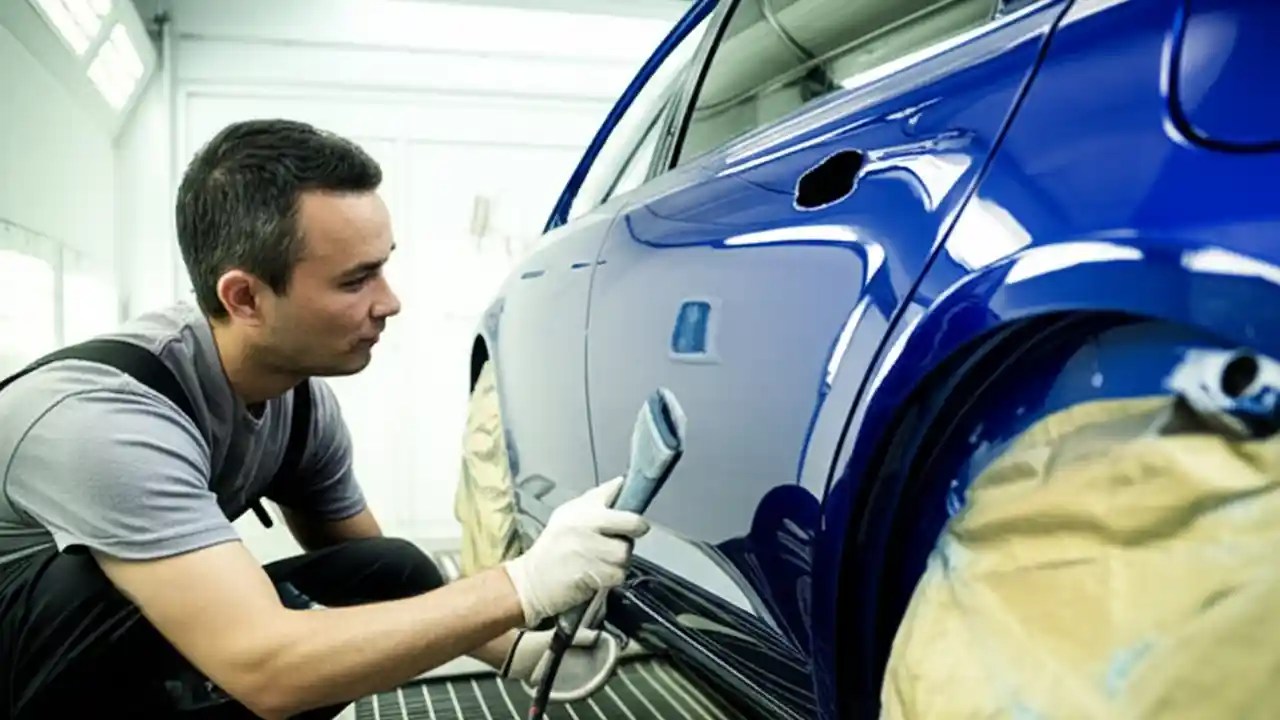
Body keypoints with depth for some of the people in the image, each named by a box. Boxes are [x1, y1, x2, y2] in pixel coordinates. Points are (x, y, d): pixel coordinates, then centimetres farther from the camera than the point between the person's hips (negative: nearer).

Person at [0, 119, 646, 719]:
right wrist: (526, 585, -36)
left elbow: (380, 582, 2)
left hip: (112, 651, 7)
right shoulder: (107, 420, -33)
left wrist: (521, 650, -13)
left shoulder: (304, 401, -10)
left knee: (393, 577, -10)